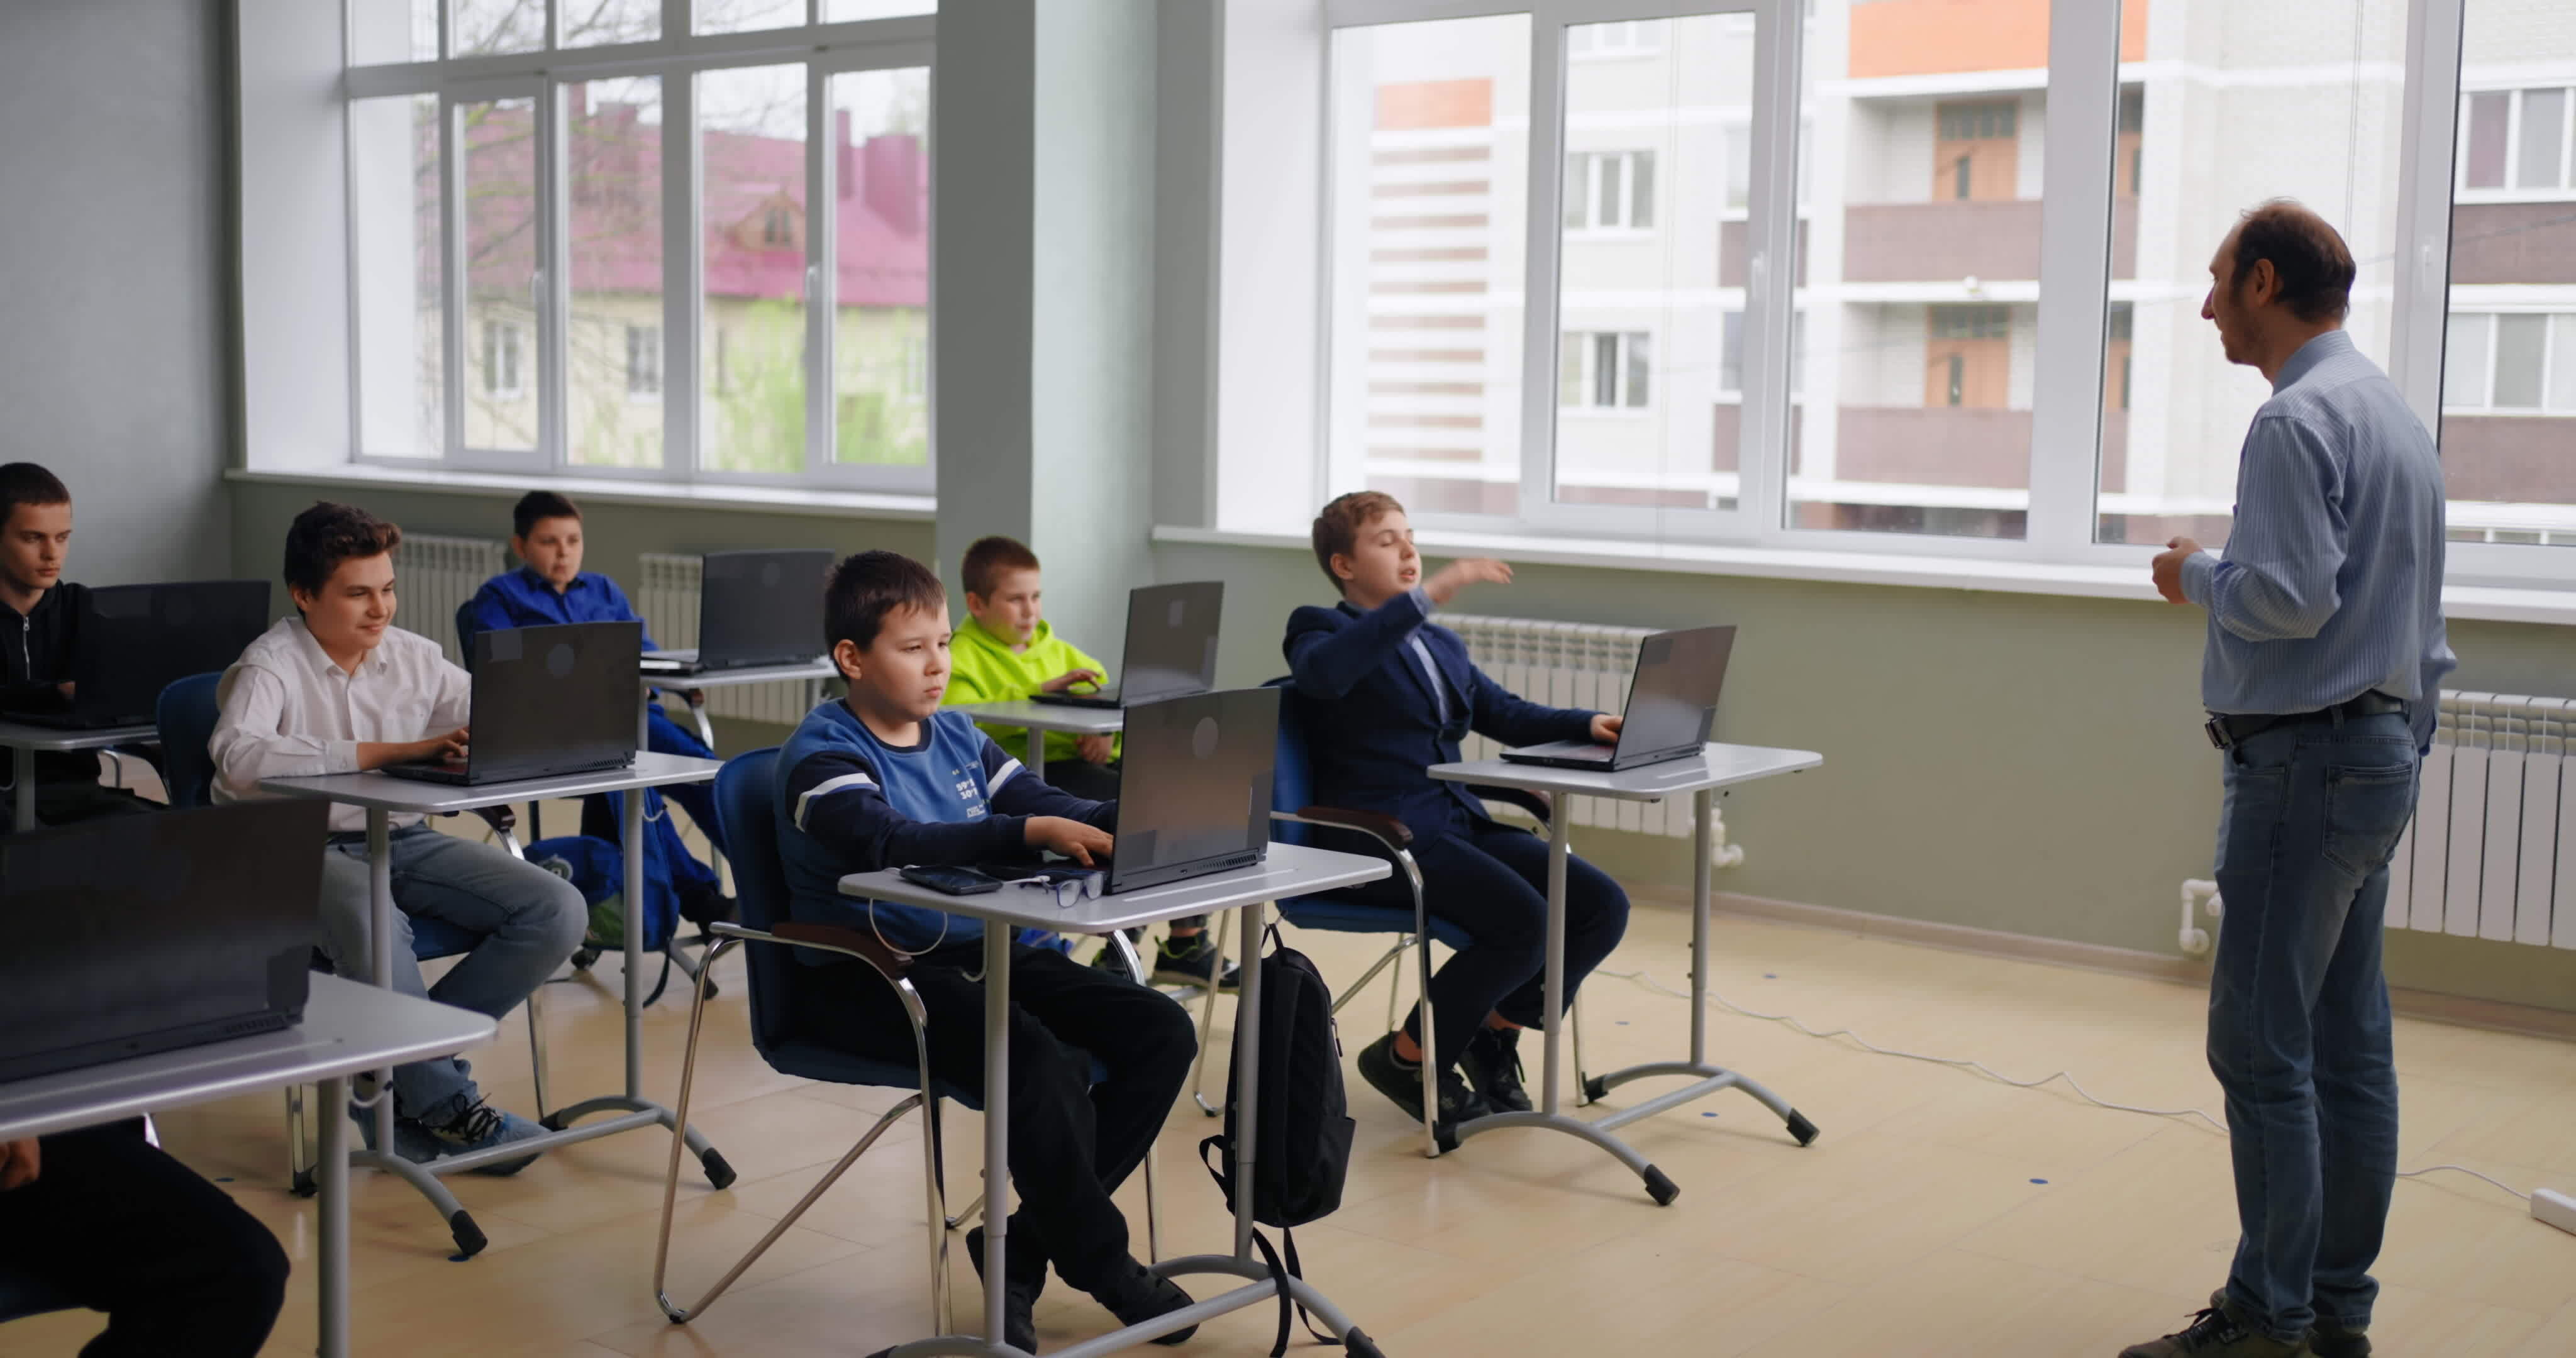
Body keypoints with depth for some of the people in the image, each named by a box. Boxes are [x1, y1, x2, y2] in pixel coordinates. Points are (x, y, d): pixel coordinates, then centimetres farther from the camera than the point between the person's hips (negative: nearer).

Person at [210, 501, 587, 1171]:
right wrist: (389, 752, -30)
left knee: (558, 911, -14)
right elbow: (238, 754, -28)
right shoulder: (271, 667, -8)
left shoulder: (414, 657, 8)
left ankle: (399, 1067, -8)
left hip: (403, 841, 6)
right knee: (375, 925, -40)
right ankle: (443, 1102, -17)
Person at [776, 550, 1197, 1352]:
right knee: (1040, 1060, -32)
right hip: (865, 982, -8)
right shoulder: (824, 754, -10)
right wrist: (1029, 833, -40)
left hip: (977, 955, 8)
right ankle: (1101, 1265, -8)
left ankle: (1020, 1253, -1)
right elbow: (889, 843, -30)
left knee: (1161, 1032, -8)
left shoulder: (956, 735, 13)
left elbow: (1052, 808, 6)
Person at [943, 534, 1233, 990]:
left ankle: (1187, 940, -8)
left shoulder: (1058, 651, 25)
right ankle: (1120, 951, -20)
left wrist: (1109, 731, -4)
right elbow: (958, 717, -17)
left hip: (1081, 760, 7)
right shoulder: (962, 658, 4)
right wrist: (1039, 694, -19)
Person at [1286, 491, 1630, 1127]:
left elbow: (1507, 714, 21)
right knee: (1525, 921, -27)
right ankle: (1409, 1054, -5)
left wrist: (1589, 725, 2)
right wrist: (1428, 594, -29)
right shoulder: (1320, 630, 0)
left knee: (1602, 905, -10)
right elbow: (1325, 670, -24)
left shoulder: (1442, 643, 24)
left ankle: (1495, 1031, 11)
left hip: (1460, 822, 8)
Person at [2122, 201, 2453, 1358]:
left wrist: (2199, 577, -6)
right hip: (2384, 753, 10)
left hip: (2303, 762, -10)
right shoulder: (2396, 413, 17)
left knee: (2263, 1046, -5)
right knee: (2350, 1045, 12)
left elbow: (2291, 598, -25)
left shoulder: (2297, 419, -15)